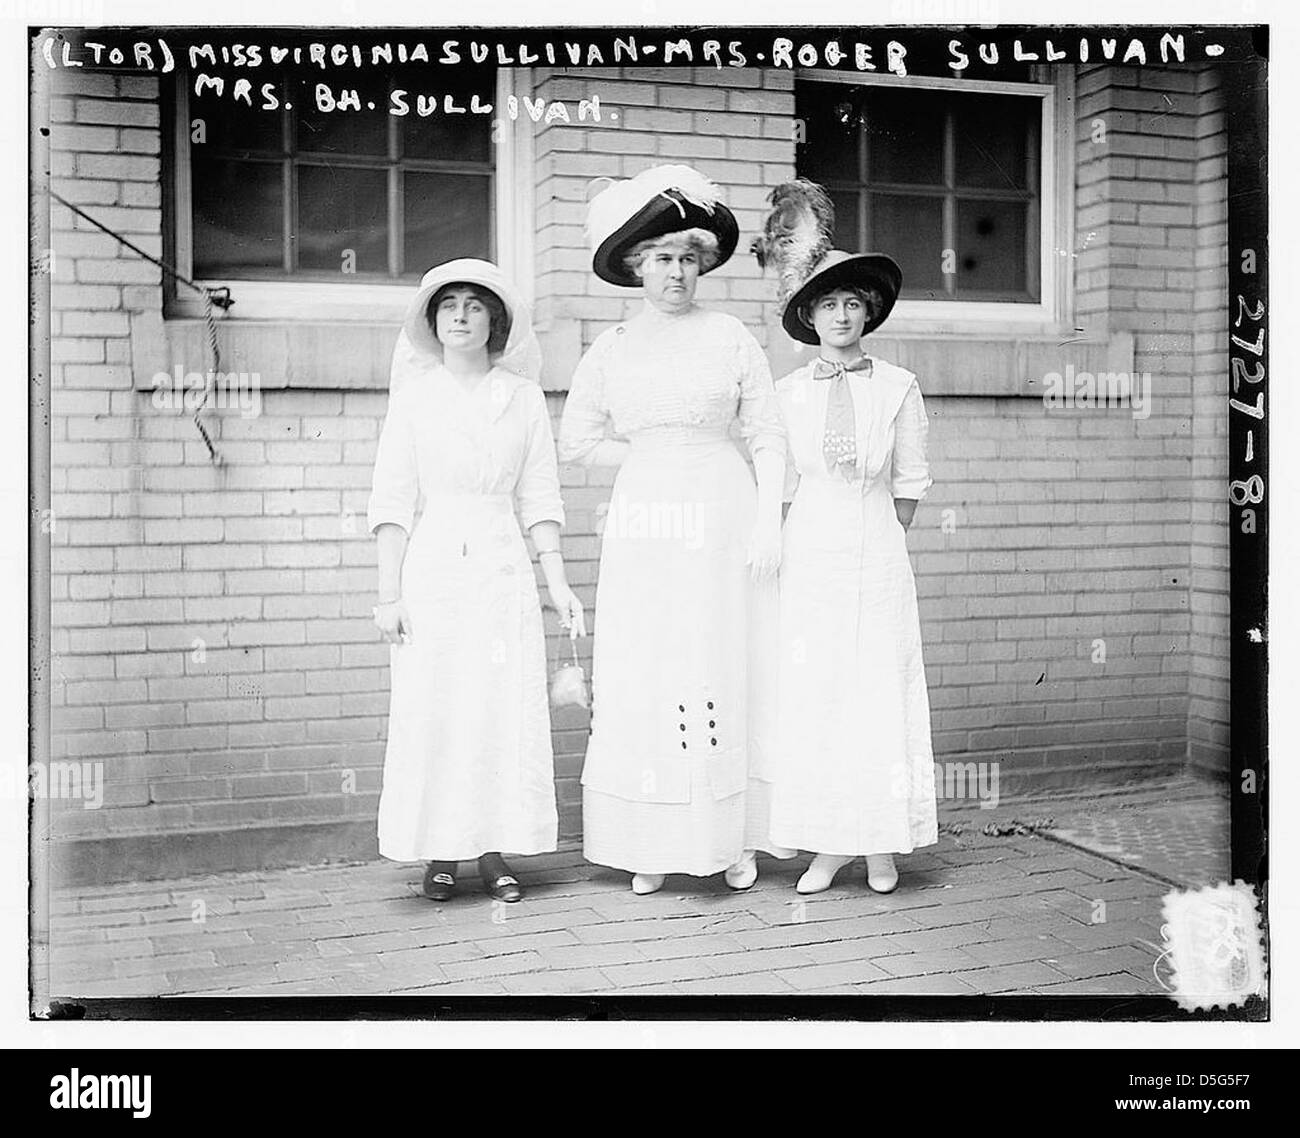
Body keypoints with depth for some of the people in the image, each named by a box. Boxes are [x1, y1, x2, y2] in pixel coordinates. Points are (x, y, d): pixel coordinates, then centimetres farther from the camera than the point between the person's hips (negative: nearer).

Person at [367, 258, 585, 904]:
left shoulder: (523, 396, 7)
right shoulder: (414, 393, 4)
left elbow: (539, 498, 8)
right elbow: (392, 498, 1)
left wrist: (557, 583, 1)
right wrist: (389, 592, -5)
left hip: (502, 563, 1)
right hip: (432, 562, -1)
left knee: (505, 707, 0)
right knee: (430, 709, -1)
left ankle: (493, 850, 10)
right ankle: (440, 854, 9)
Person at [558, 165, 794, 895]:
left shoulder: (732, 339, 3)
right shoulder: (611, 350, 8)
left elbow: (768, 438, 1)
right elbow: (578, 443, 11)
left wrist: (769, 525, -7)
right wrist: (651, 454, 2)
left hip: (722, 521, -2)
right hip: (642, 529, 2)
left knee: (726, 673, 0)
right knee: (645, 681, 1)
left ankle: (736, 839, 10)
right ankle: (653, 846, 8)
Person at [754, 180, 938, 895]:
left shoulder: (898, 388, 2)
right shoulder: (788, 392, 4)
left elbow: (909, 487, 8)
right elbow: (780, 486, 9)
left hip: (877, 559, -1)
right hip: (808, 560, 1)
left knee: (881, 692, 1)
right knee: (812, 696, 0)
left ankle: (883, 845, 12)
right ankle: (829, 846, 9)